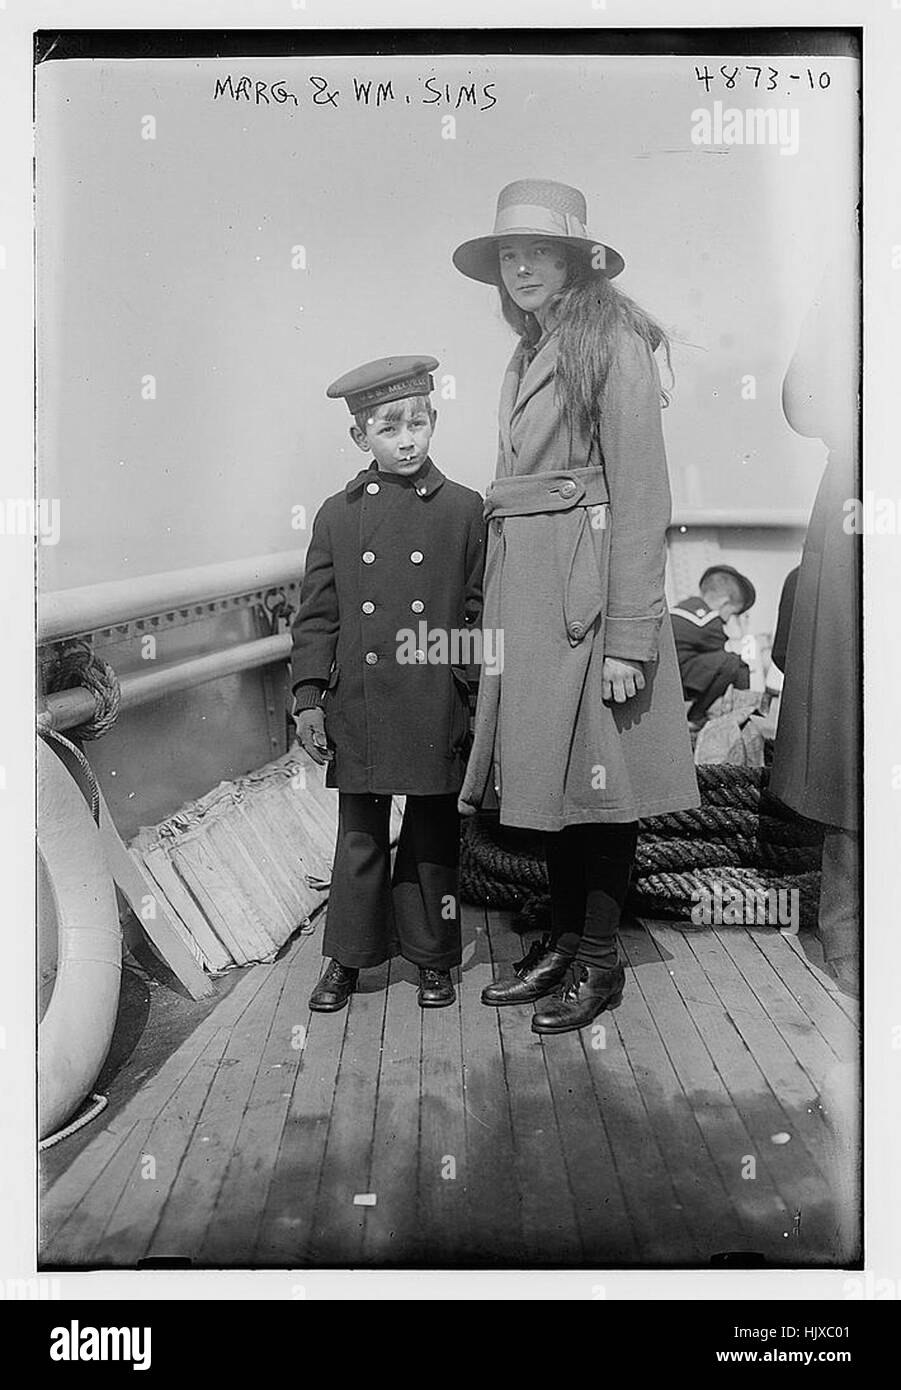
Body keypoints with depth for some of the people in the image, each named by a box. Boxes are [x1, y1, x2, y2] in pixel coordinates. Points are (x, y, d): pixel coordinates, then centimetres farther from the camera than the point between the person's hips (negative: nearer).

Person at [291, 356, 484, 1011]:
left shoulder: (465, 509, 3)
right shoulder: (337, 516, 7)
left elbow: (480, 612, 4)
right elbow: (317, 615, 8)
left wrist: (480, 699, 0)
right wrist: (308, 698, 1)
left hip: (438, 711, -1)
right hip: (358, 710, 1)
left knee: (433, 836, 10)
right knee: (359, 838, 10)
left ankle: (433, 958, 25)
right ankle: (347, 959, 24)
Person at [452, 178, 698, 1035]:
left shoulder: (613, 344, -7)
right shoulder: (528, 354, 18)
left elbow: (640, 495, -13)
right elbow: (520, 483, 14)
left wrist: (628, 638, -18)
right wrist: (499, 603, 8)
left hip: (587, 588, -8)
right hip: (524, 592, 8)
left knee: (596, 775, 1)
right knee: (550, 771, 13)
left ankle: (600, 962, 17)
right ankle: (562, 942, 28)